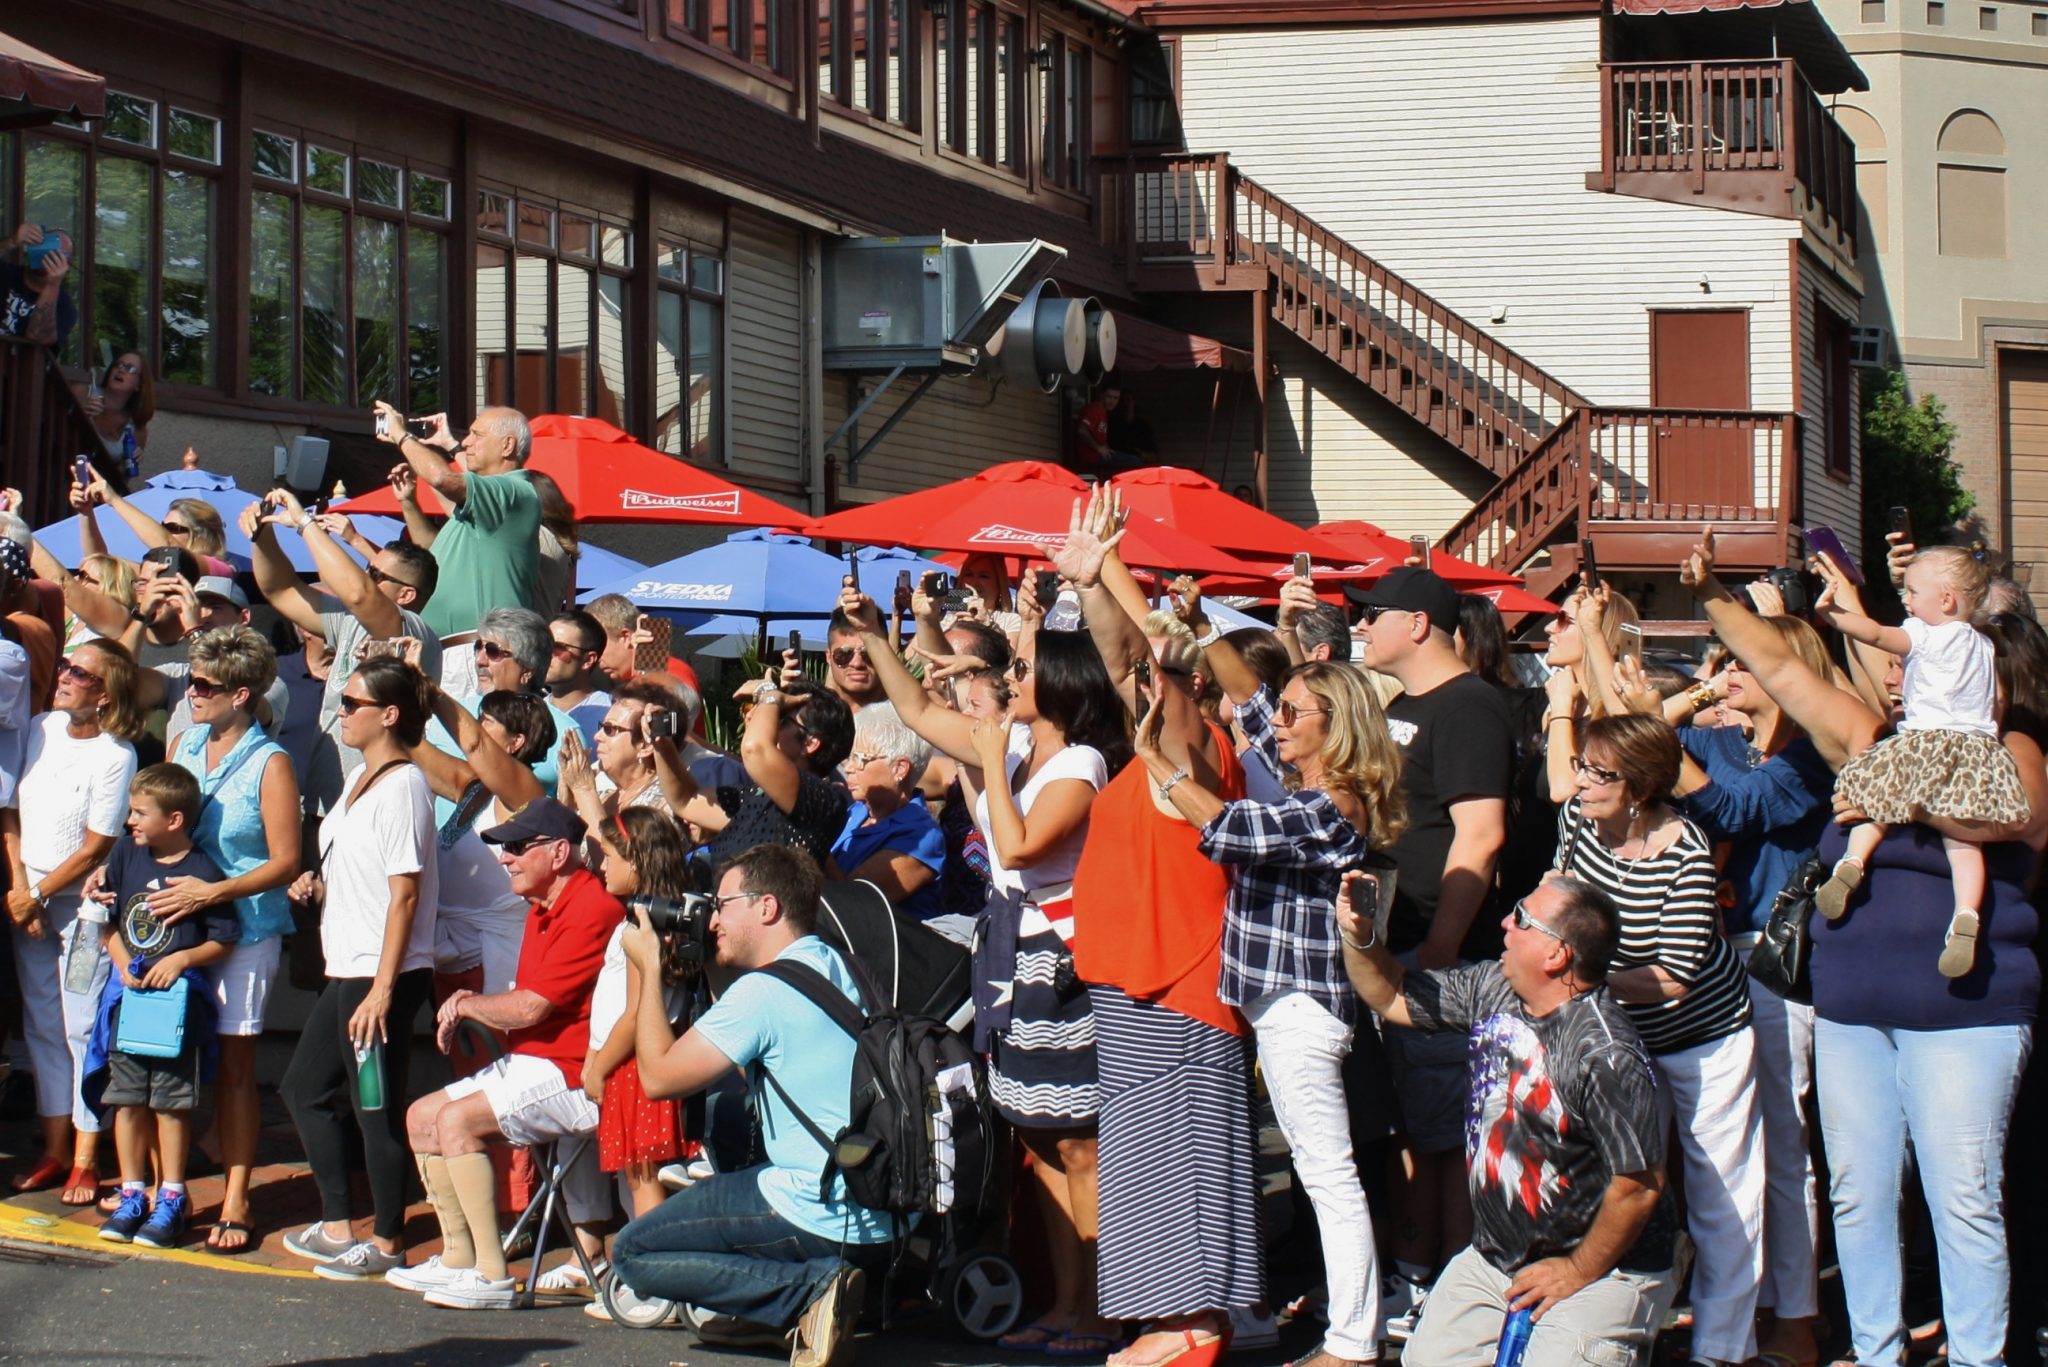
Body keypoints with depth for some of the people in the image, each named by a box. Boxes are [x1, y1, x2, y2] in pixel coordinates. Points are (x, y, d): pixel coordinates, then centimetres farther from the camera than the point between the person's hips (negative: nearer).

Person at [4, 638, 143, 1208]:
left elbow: (93, 849, -13)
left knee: (83, 1031, -3)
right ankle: (54, 1150, 20)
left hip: (82, 907, -6)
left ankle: (86, 1160, 4)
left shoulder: (115, 756, -14)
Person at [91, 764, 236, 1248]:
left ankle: (171, 1200, 13)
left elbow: (224, 941, -7)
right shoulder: (126, 854, 5)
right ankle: (132, 1196, 20)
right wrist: (122, 962, -5)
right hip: (128, 993, 5)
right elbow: (110, 920, 11)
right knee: (127, 1100, 10)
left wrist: (181, 960, -19)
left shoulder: (201, 872, -11)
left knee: (171, 1102, 2)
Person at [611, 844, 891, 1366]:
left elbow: (658, 1076, -9)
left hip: (826, 1220, -9)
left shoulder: (764, 990, -14)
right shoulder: (839, 971, 13)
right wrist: (706, 971, 22)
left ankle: (809, 1291, -9)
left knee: (631, 1253, 4)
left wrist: (649, 970, 3)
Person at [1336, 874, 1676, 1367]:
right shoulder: (1492, 990, -1)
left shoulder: (1606, 1054, -26)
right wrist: (1357, 935, -6)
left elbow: (1640, 1185, -23)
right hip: (1492, 1258, 7)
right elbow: (1392, 997, 14)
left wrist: (1578, 1271, -12)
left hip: (1602, 1271, -7)